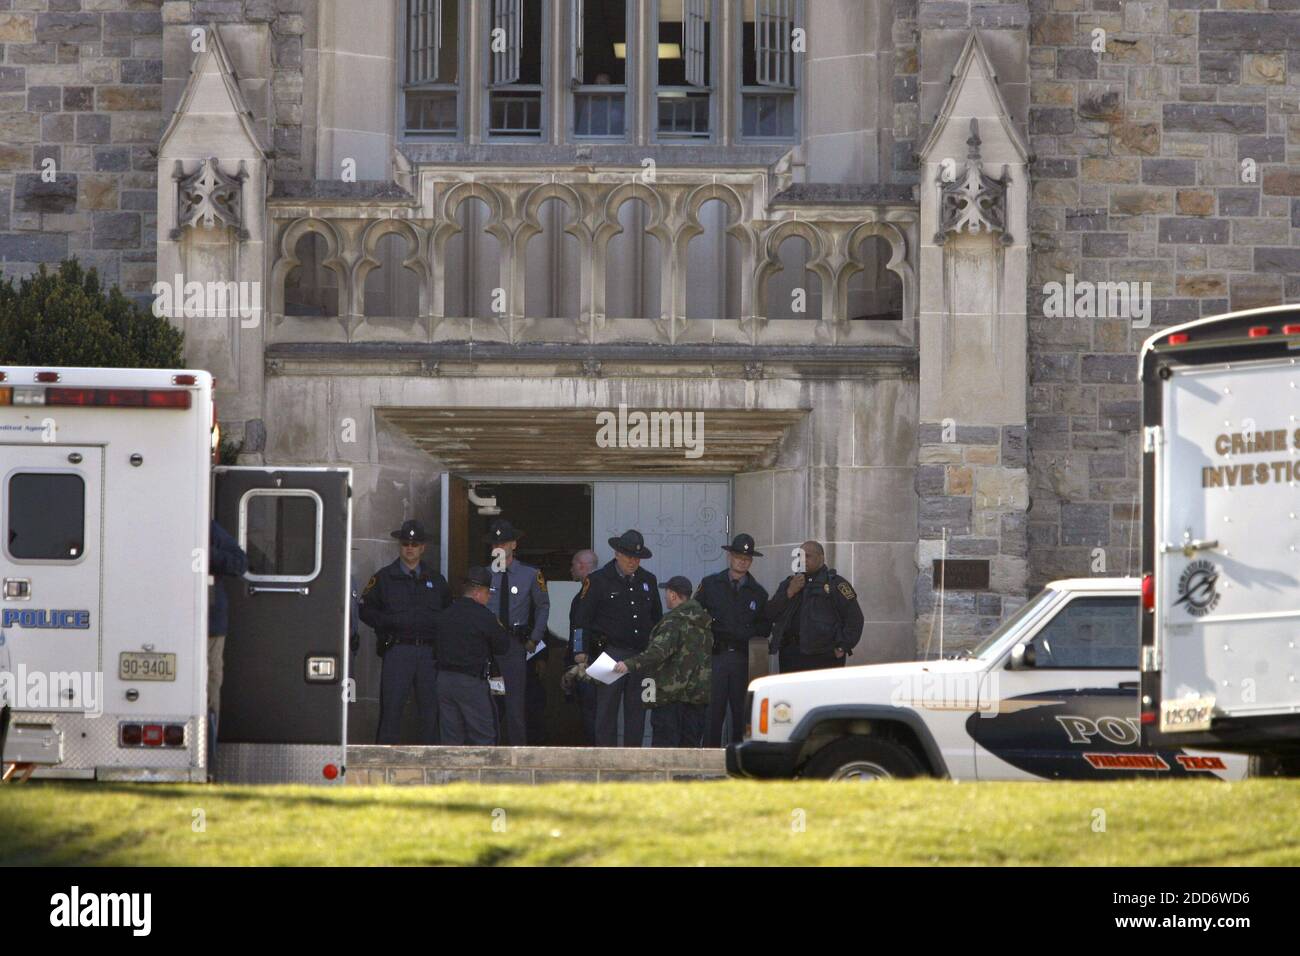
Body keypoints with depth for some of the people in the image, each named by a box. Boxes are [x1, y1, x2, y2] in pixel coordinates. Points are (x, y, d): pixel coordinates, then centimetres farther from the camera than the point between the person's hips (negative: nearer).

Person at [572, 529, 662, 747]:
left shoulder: (648, 580, 14)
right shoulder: (598, 580, 0)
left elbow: (657, 618, 22)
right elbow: (582, 620, -2)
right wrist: (582, 656, -8)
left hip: (642, 654, 4)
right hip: (611, 653, -4)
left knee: (637, 710, 4)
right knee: (607, 709, -5)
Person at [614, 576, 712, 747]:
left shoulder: (673, 622, -12)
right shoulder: (704, 622, 13)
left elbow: (659, 651, -24)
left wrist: (630, 664, -30)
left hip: (671, 694, -7)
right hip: (699, 694, 7)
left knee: (664, 744, -5)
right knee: (690, 745, 9)